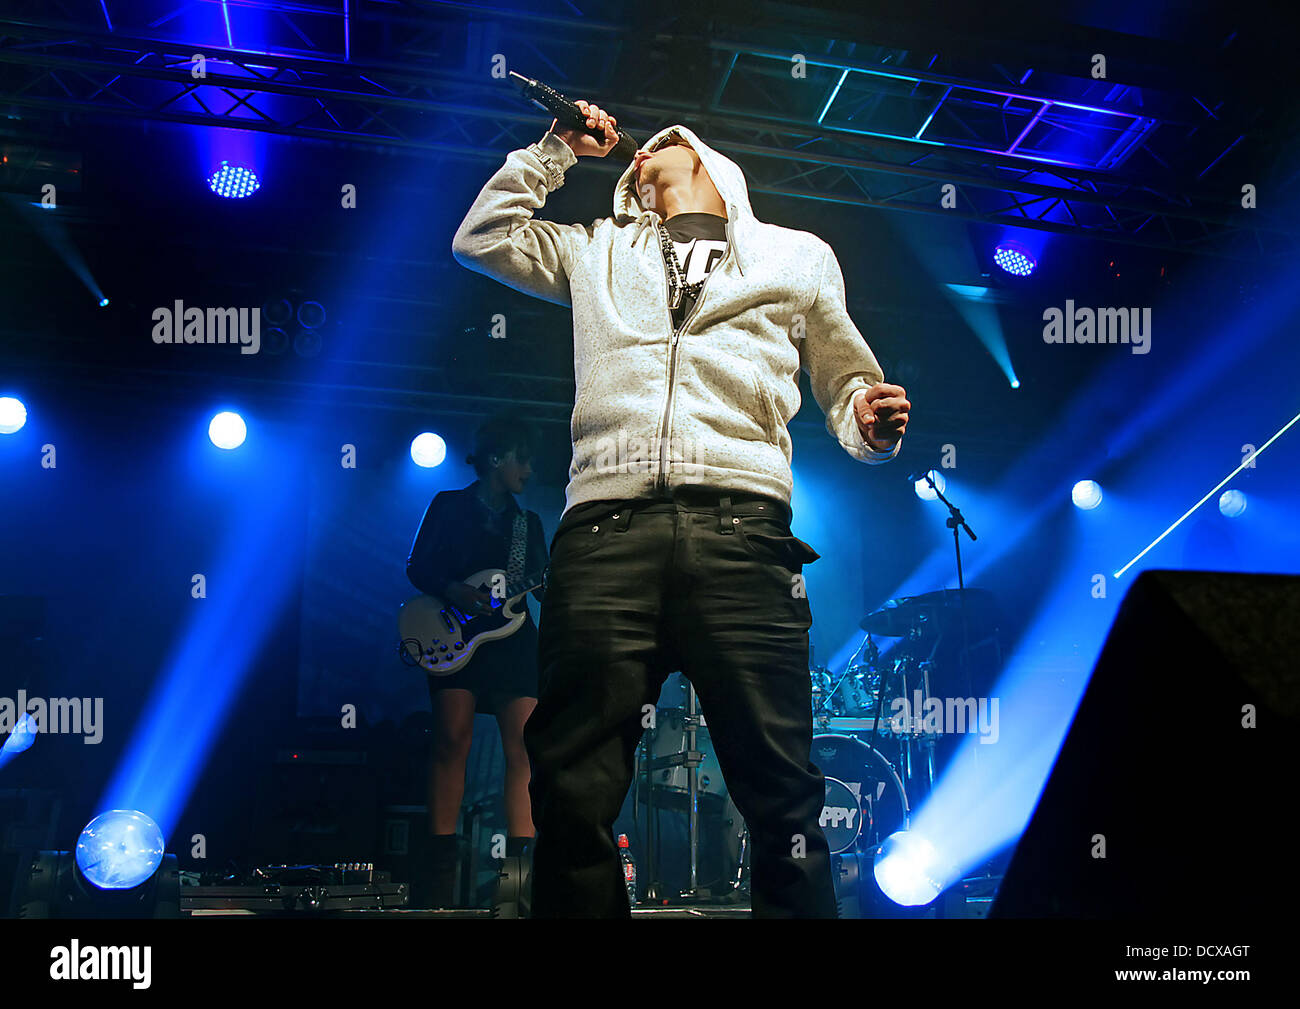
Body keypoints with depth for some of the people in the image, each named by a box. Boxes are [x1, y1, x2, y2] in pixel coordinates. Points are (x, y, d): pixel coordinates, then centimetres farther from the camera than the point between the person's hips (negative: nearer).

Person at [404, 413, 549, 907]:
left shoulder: (529, 522, 22)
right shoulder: (449, 506, 10)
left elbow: (545, 587, 16)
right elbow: (416, 567, 5)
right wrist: (453, 591, -12)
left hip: (513, 638, 4)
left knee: (524, 747, -8)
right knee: (452, 740, -12)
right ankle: (443, 874, -8)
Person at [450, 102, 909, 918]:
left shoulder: (799, 257, 28)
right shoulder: (599, 252, 33)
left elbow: (846, 382, 26)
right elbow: (479, 237, 34)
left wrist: (870, 423, 4)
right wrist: (557, 150, 34)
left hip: (741, 527, -1)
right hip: (606, 527, 2)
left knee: (782, 796, -8)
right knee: (574, 793, -4)